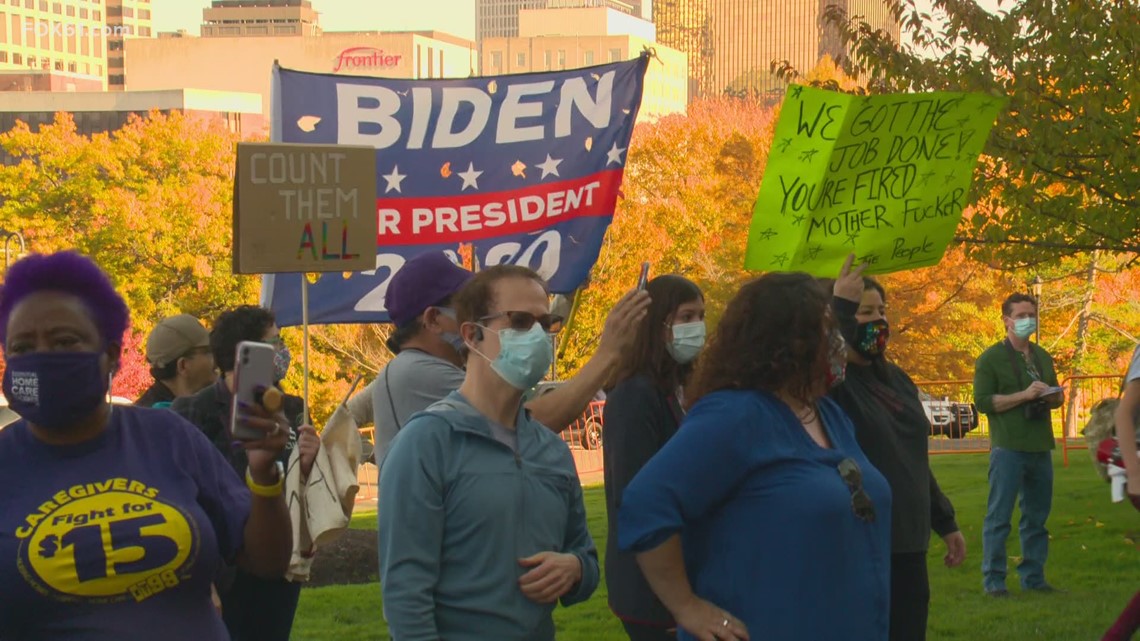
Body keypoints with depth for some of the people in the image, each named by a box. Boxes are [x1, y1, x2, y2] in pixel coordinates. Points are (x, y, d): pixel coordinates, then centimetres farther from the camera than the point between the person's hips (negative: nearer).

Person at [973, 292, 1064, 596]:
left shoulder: (1042, 357, 17)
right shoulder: (991, 359, -3)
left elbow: (1057, 396, 27)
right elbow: (982, 401, -11)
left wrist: (1053, 396, 1)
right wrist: (1025, 395, -18)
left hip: (1040, 446, 6)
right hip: (1008, 448, -6)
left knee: (1037, 515, 9)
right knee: (999, 516, -5)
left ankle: (1033, 576, 16)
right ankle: (993, 579, -2)